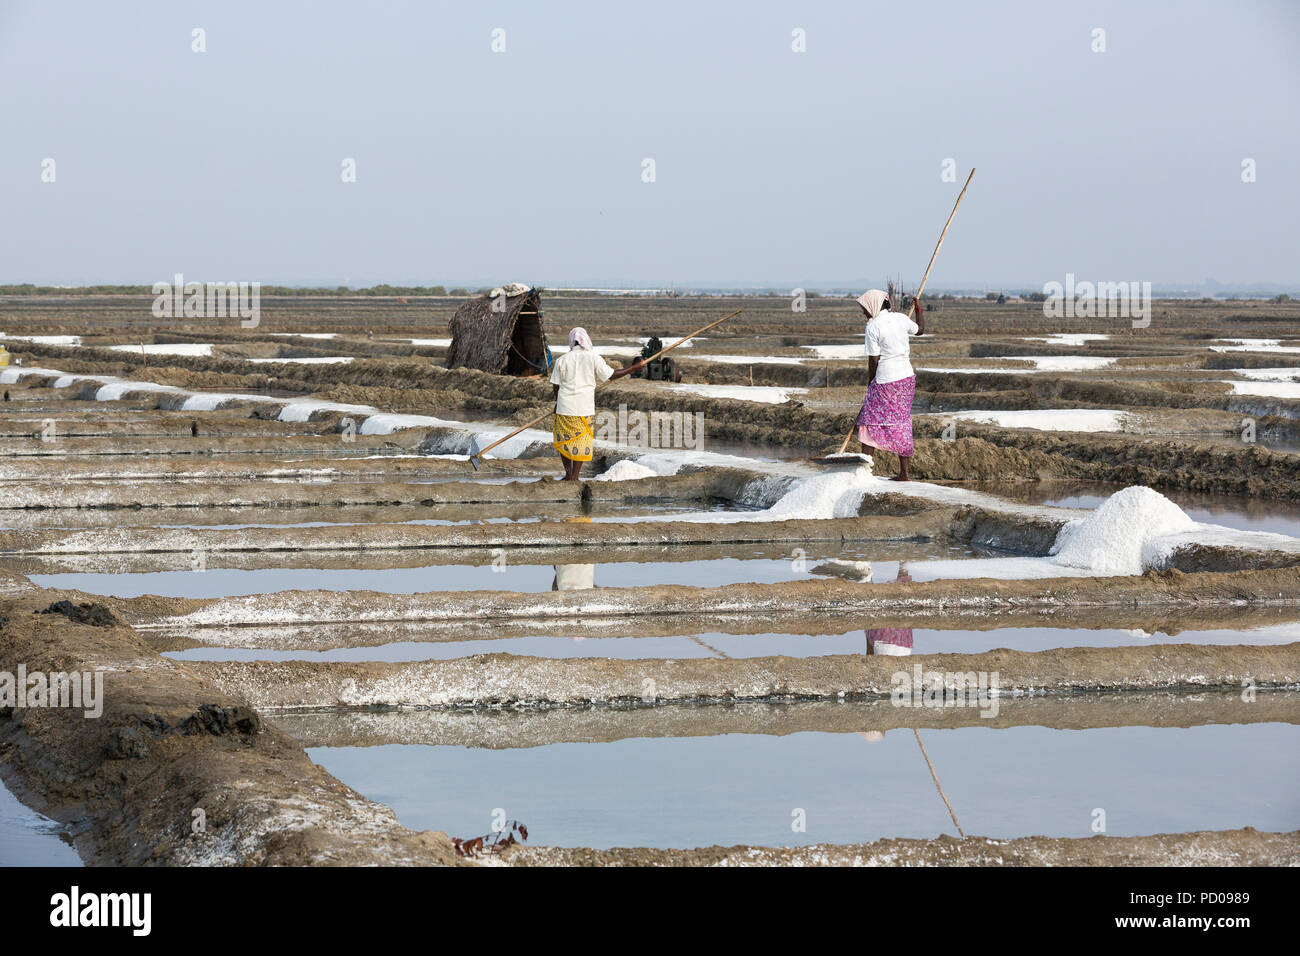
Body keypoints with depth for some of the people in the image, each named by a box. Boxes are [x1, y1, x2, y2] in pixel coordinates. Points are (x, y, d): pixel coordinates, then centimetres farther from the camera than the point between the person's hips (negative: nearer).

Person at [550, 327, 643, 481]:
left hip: (565, 405, 1)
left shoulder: (562, 360, 0)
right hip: (584, 407, -1)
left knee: (564, 439, 17)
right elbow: (612, 375, 0)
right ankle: (574, 476, 5)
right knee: (581, 441, 6)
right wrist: (632, 368, 13)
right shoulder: (593, 358, -4)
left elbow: (556, 386, 3)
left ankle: (568, 472, 15)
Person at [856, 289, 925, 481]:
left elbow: (873, 360, -10)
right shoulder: (900, 318, 4)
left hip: (885, 379, -6)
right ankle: (904, 473, 13)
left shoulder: (873, 327, -12)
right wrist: (920, 311, 42)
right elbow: (920, 330, 24)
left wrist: (870, 383, 3)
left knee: (870, 422, 3)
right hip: (906, 376, 6)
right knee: (902, 423, 11)